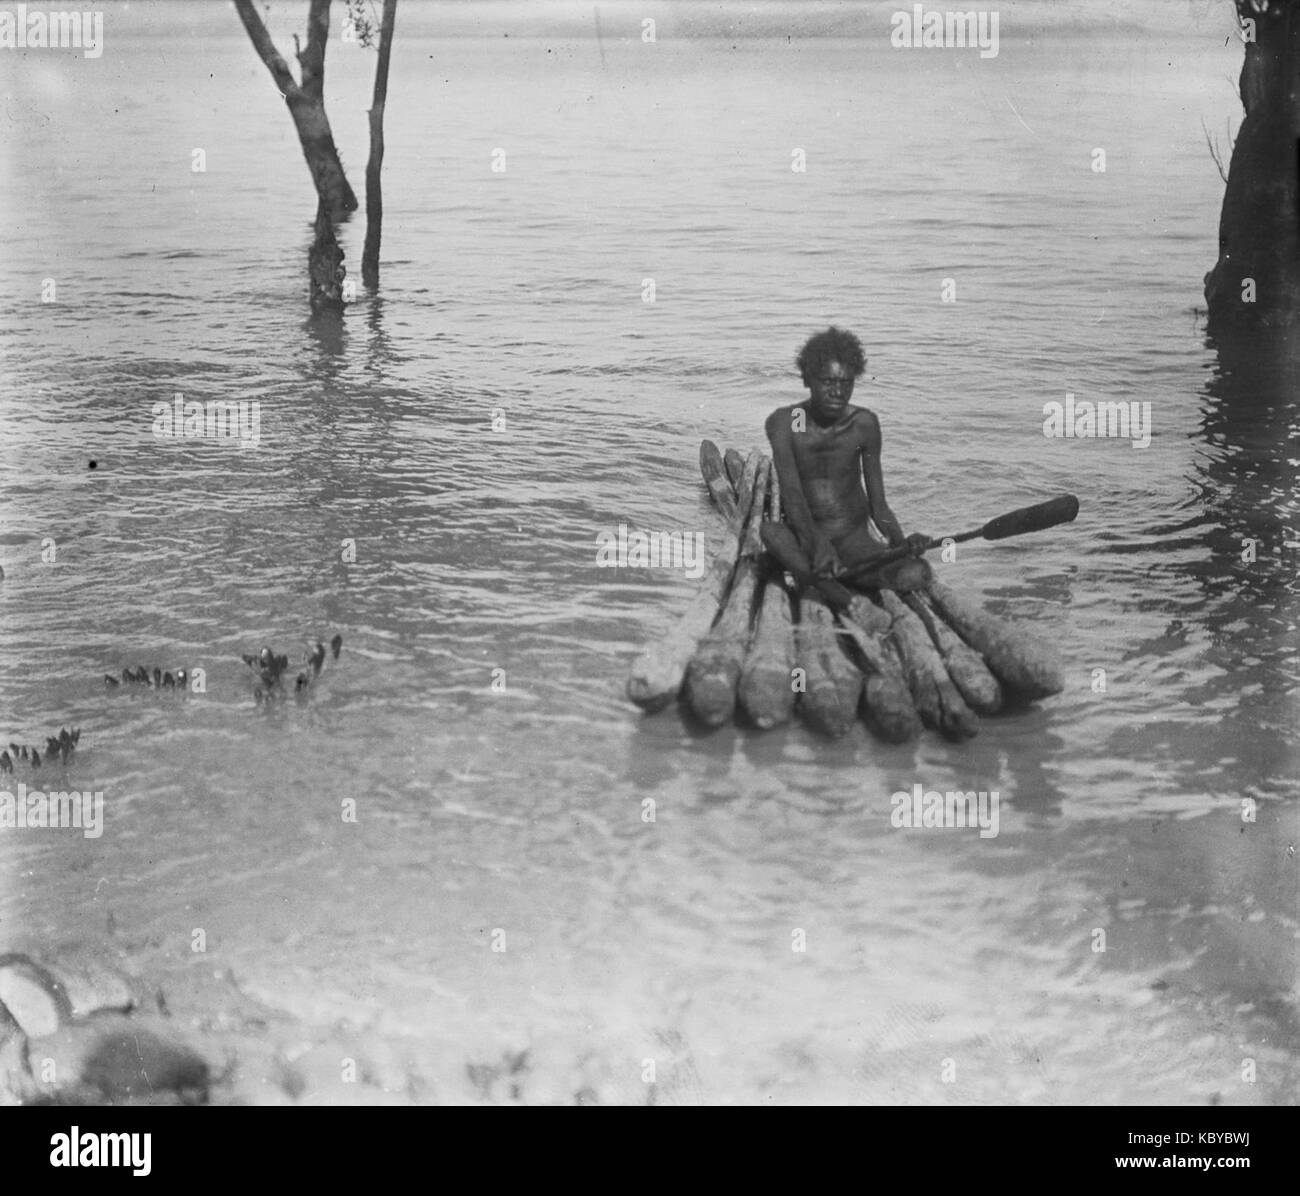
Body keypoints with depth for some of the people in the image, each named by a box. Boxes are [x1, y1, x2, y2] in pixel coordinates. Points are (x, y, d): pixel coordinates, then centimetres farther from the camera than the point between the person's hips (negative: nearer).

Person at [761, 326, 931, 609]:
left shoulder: (863, 424, -3)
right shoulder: (783, 423, -8)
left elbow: (878, 504, 0)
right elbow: (792, 494, -21)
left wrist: (901, 541, -21)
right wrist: (816, 543, -40)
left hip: (854, 539, 2)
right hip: (804, 540, -2)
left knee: (916, 574, -27)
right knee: (770, 531, -37)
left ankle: (813, 574, -17)